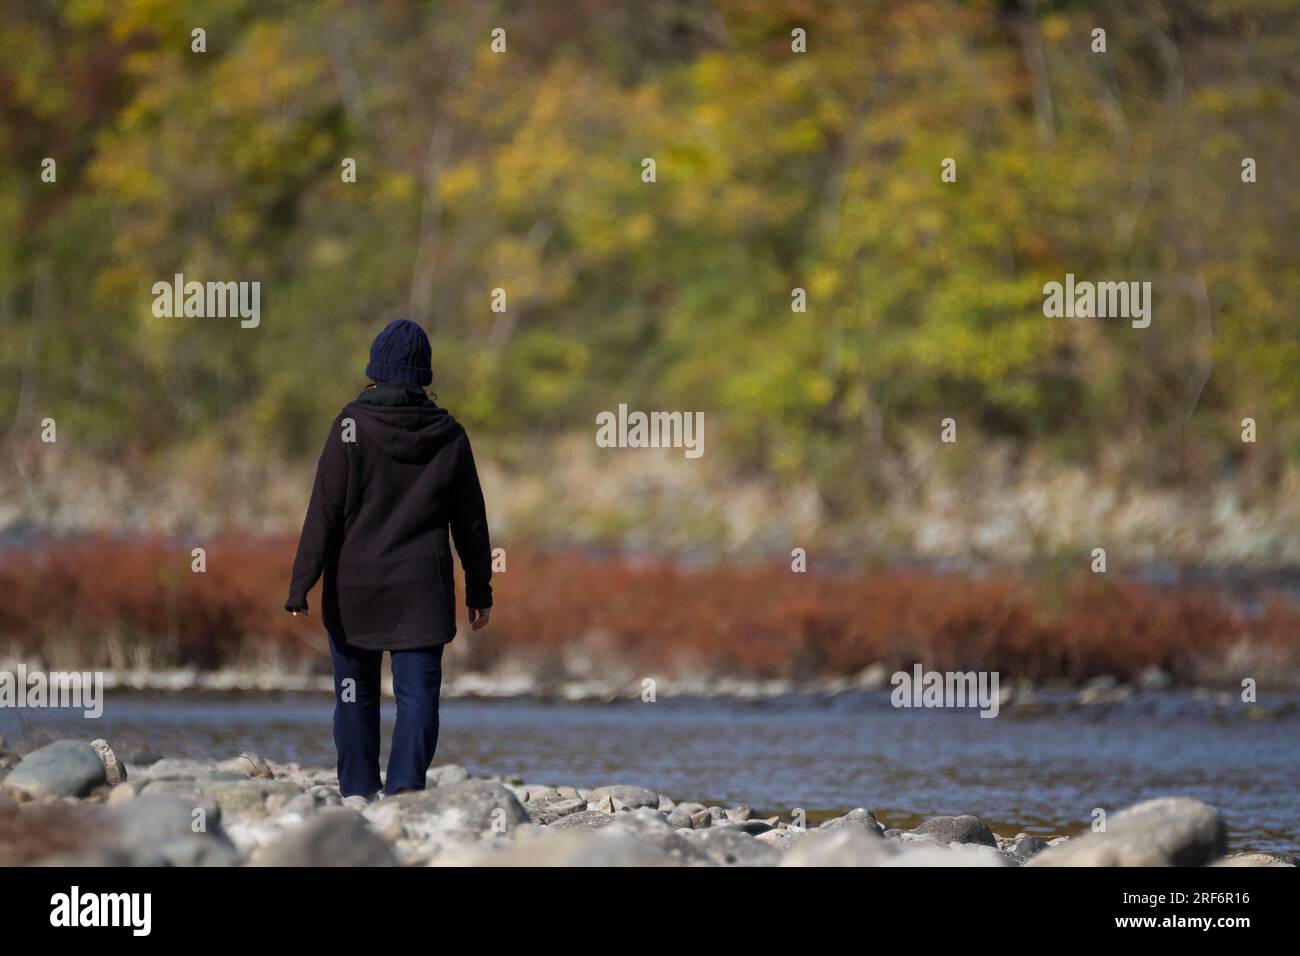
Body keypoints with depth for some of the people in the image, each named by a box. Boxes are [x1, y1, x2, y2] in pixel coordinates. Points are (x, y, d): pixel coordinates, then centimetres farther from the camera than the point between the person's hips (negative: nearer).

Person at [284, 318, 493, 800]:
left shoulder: (352, 426, -7)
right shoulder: (449, 435, 3)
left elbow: (324, 512, -10)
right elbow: (471, 522, 9)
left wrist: (301, 584, -9)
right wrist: (480, 591, 17)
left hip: (354, 588, -1)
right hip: (422, 592, 1)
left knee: (356, 697, 11)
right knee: (418, 694, -2)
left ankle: (359, 795, 13)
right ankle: (405, 789, -16)